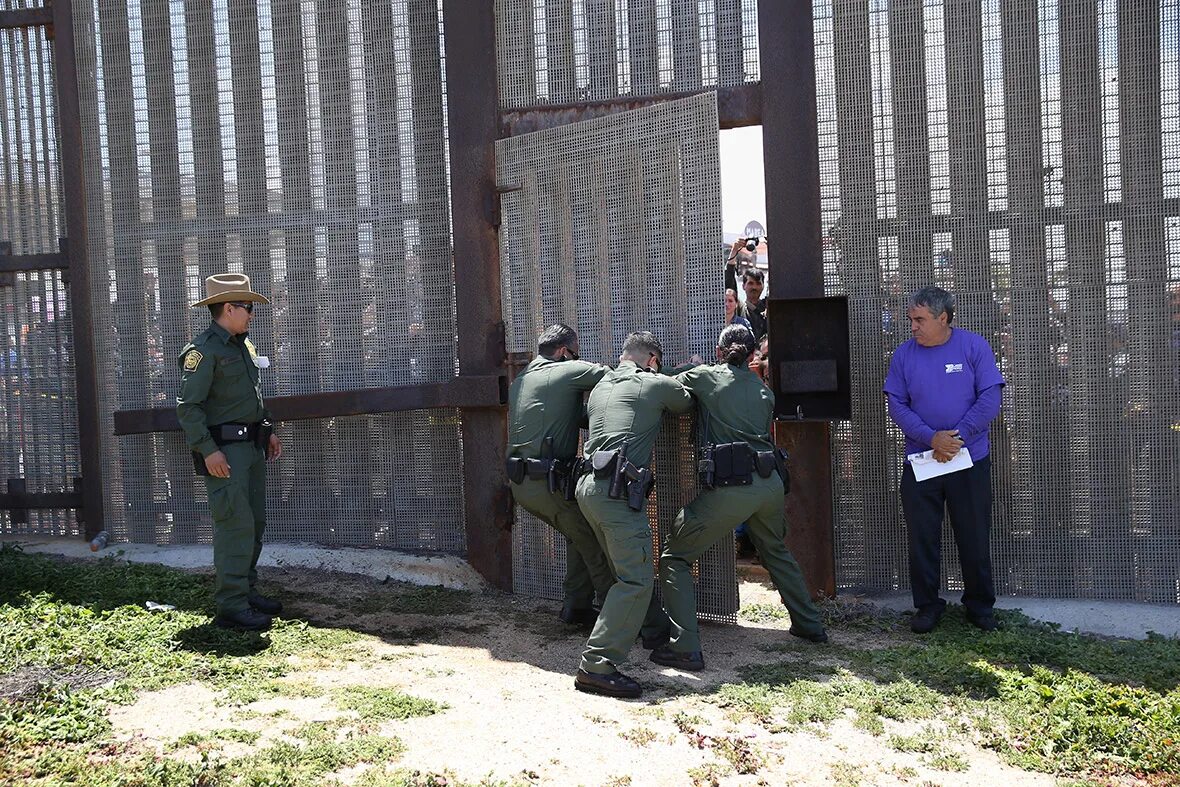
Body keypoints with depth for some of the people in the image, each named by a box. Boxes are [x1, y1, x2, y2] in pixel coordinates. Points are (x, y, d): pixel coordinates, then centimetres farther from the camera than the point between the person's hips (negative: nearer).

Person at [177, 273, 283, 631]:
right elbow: (188, 406, -17)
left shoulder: (244, 345, 16)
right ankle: (231, 607, -6)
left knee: (255, 523, 13)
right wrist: (208, 450, -22)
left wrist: (268, 431, 20)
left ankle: (246, 591, 24)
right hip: (224, 450, -9)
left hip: (252, 446, 9)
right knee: (236, 525, -11)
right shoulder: (203, 350, -12)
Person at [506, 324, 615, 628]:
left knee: (579, 537, 22)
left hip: (520, 484, 8)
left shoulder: (518, 381, 18)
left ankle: (576, 606, 23)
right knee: (596, 544, 5)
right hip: (551, 483, -8)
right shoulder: (569, 371, -5)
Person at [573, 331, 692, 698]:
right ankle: (596, 666, -16)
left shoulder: (600, 387, 22)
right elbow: (688, 403, 21)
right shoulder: (655, 384, 5)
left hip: (588, 485, 9)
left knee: (628, 570, 20)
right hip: (618, 490, -8)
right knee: (636, 580, -10)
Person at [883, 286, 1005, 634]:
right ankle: (927, 605, 21)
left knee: (974, 537, 8)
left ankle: (980, 605, 25)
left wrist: (957, 435, -16)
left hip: (970, 460, -1)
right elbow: (897, 405, -2)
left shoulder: (974, 347, -4)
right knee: (922, 539, 6)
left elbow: (989, 399, -7)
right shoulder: (904, 354, 1)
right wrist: (931, 438, -16)